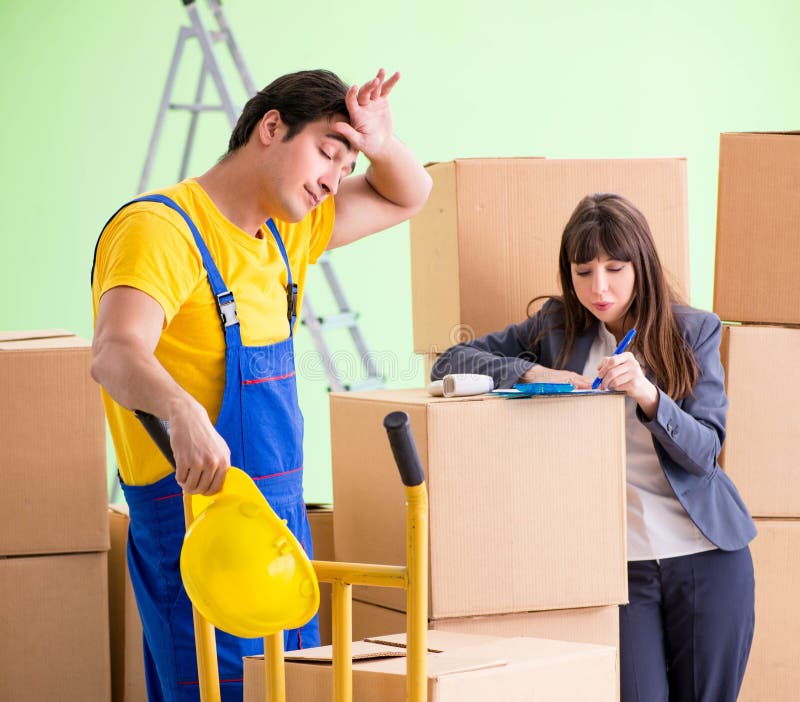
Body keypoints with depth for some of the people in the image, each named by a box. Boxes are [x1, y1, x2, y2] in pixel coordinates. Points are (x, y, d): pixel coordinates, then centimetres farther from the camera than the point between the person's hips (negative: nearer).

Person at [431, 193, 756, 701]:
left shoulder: (695, 331, 1)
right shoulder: (557, 328, 4)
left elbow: (705, 451, -5)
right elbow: (450, 364, 1)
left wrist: (648, 396, -24)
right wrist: (533, 374, -15)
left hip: (706, 552, 0)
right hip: (616, 560, 0)